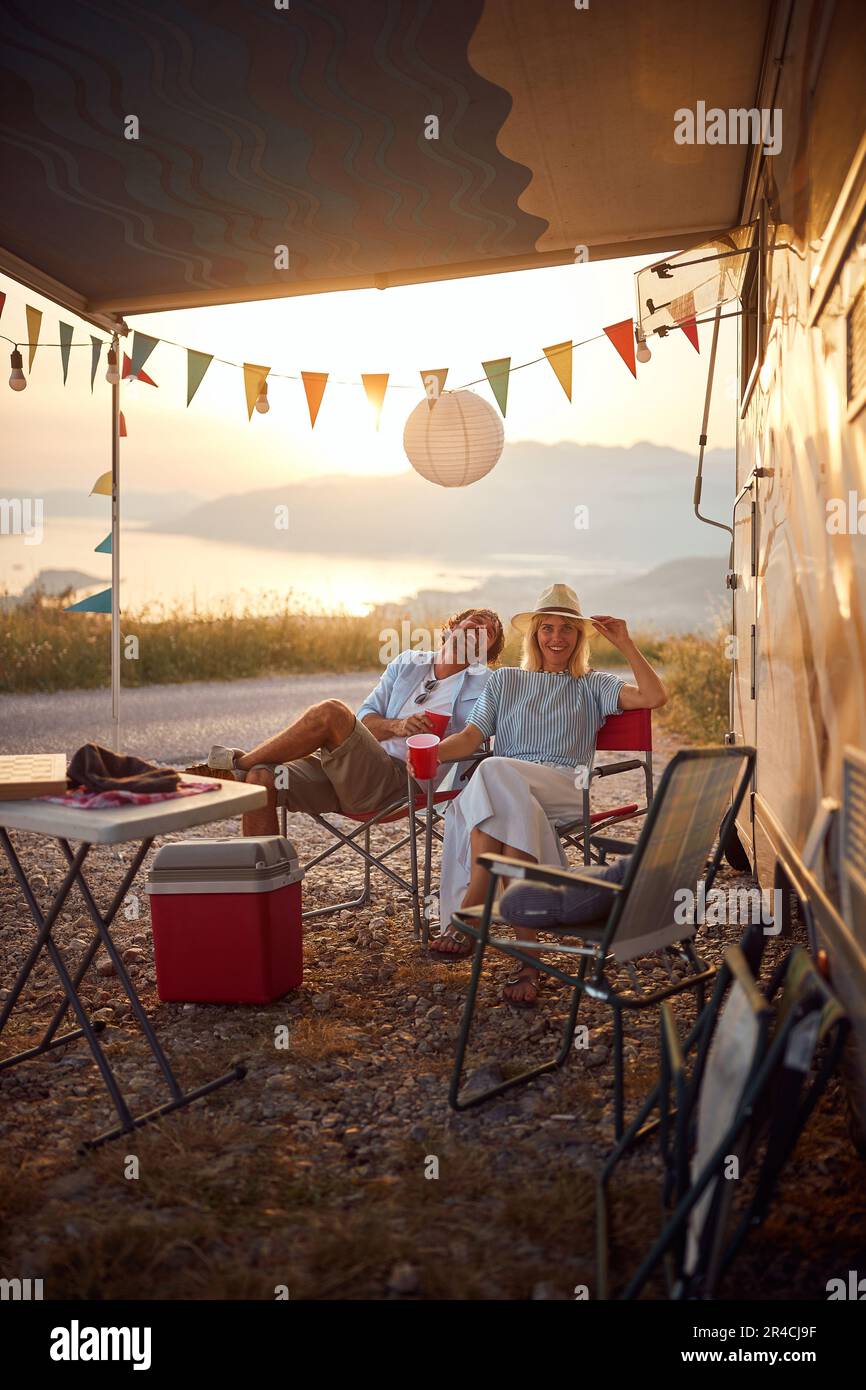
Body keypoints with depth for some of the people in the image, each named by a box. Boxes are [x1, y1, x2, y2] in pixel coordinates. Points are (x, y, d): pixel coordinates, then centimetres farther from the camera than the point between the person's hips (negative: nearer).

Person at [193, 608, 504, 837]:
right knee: (260, 779, -16)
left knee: (331, 712, -27)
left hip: (399, 782, -5)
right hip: (355, 767, 5)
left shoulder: (484, 685, 9)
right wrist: (397, 727, -10)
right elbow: (365, 718, 12)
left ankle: (240, 762, -6)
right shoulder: (407, 663, 21)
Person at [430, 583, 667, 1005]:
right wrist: (432, 752, -7)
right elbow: (471, 737, 13)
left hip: (567, 792, -2)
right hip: (503, 790, 2)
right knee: (515, 809, -38)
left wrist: (624, 644, 7)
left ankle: (466, 917, -34)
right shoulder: (504, 681, 26)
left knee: (495, 772, -35)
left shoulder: (593, 686, 22)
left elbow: (654, 697, 5)